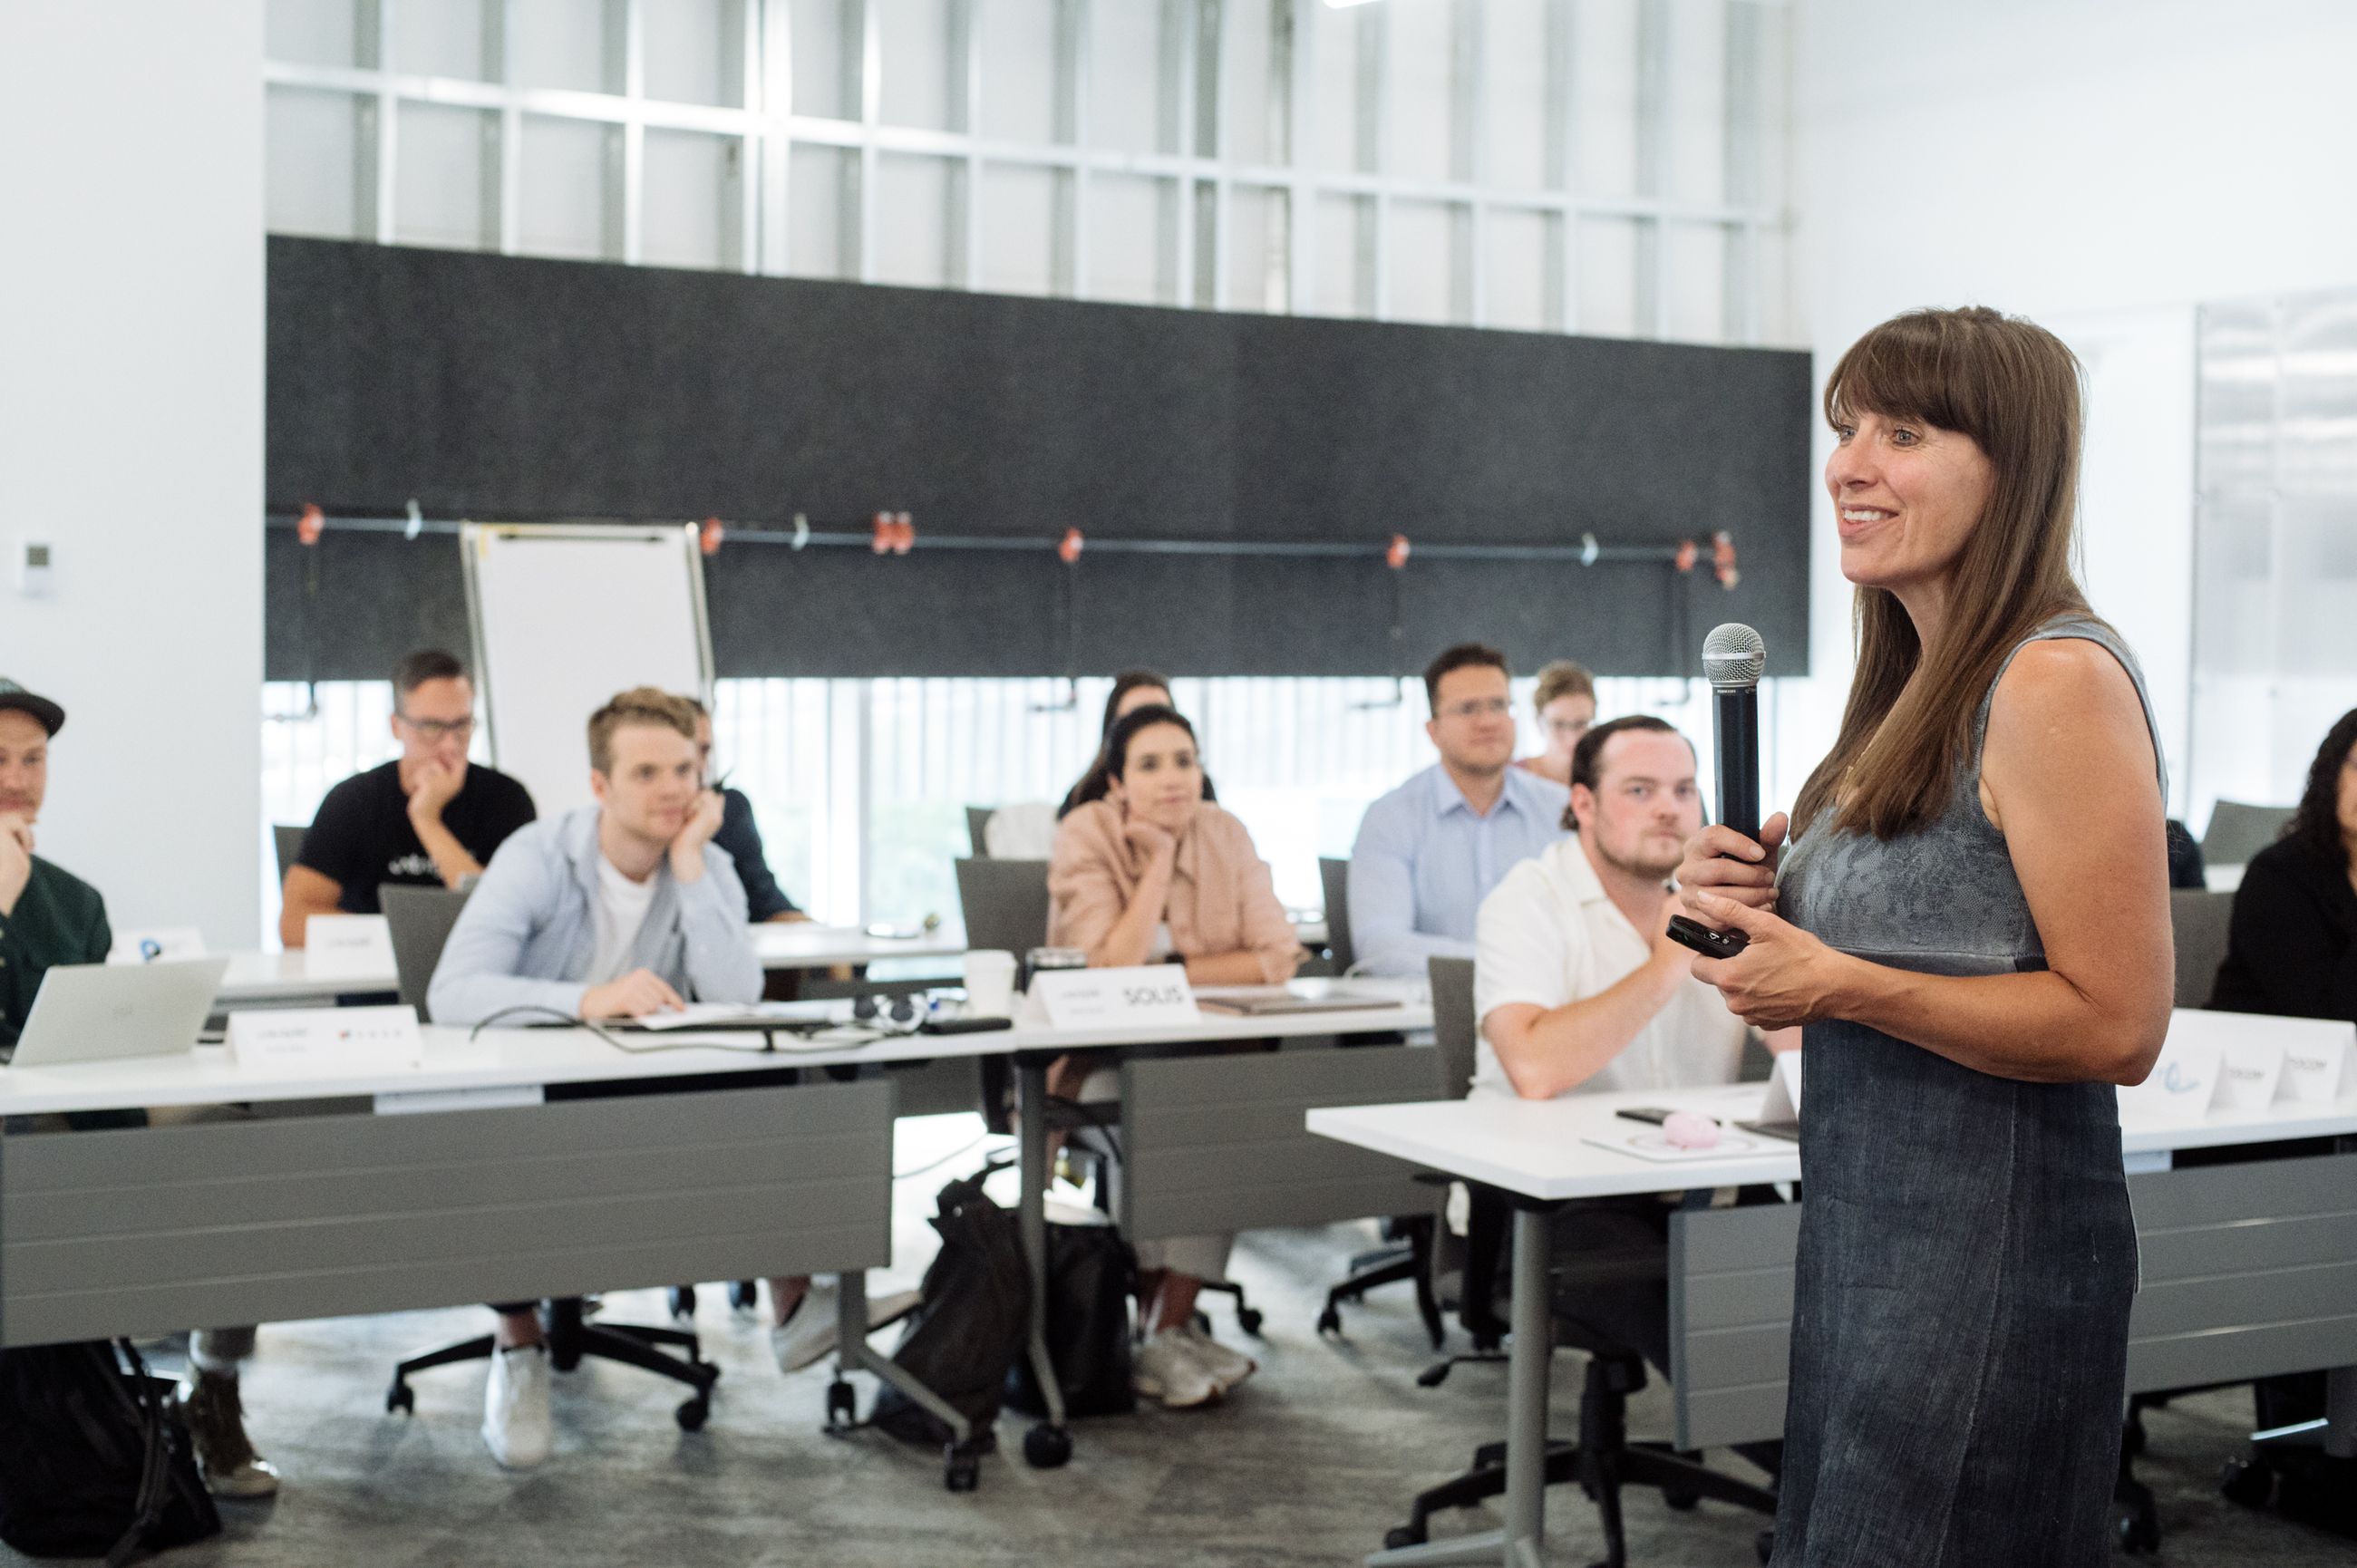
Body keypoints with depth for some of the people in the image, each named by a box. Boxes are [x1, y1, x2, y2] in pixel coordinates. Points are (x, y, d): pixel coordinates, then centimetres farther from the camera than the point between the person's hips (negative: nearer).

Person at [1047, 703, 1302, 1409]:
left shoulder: (1225, 834, -1)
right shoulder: (1086, 837, -12)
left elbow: (1278, 956, -8)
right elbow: (1110, 972, -22)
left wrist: (1172, 971, -16)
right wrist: (1160, 859, -21)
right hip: (1098, 1060, -3)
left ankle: (1169, 1333, -17)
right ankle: (1164, 1321, -16)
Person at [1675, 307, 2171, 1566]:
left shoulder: (2058, 681, -16)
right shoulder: (1919, 684, 12)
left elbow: (2117, 1025, -20)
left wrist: (1839, 986, -21)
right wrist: (1765, 903, 2)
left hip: (1991, 1239, -9)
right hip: (1862, 1226, 9)